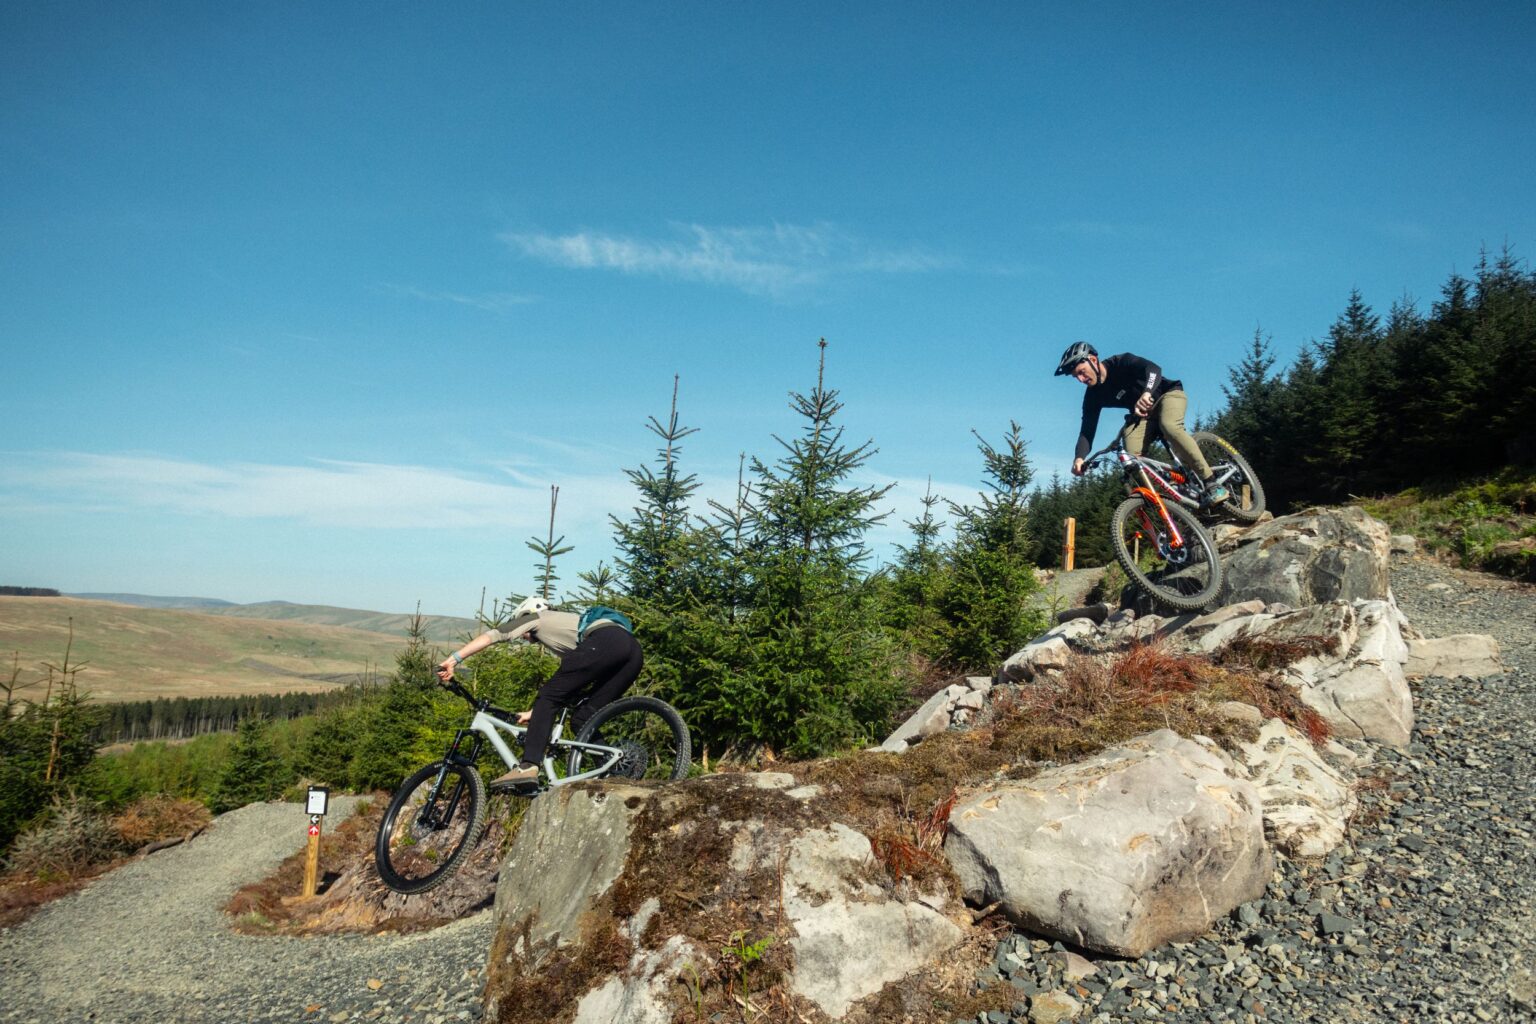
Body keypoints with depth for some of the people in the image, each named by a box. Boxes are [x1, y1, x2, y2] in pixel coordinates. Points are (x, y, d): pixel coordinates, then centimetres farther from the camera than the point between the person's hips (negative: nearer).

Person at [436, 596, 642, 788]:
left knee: (547, 698, -2)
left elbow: (494, 635, 12)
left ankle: (528, 766, -14)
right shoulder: (564, 626, 42)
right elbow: (566, 687, 40)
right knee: (582, 720, 13)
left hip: (604, 641, -8)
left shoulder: (536, 618, 25)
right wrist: (537, 713, 43)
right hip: (633, 649, 8)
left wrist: (453, 659, 10)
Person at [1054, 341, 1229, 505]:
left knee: (1169, 426, -36)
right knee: (1131, 457, -22)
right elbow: (1087, 430, -14)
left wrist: (1147, 393, -60)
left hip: (1168, 393, -5)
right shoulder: (1093, 396, -9)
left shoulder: (1121, 363, -23)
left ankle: (1212, 485, -35)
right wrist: (1079, 457, -33)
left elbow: (1154, 368, -39)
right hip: (1142, 414, 5)